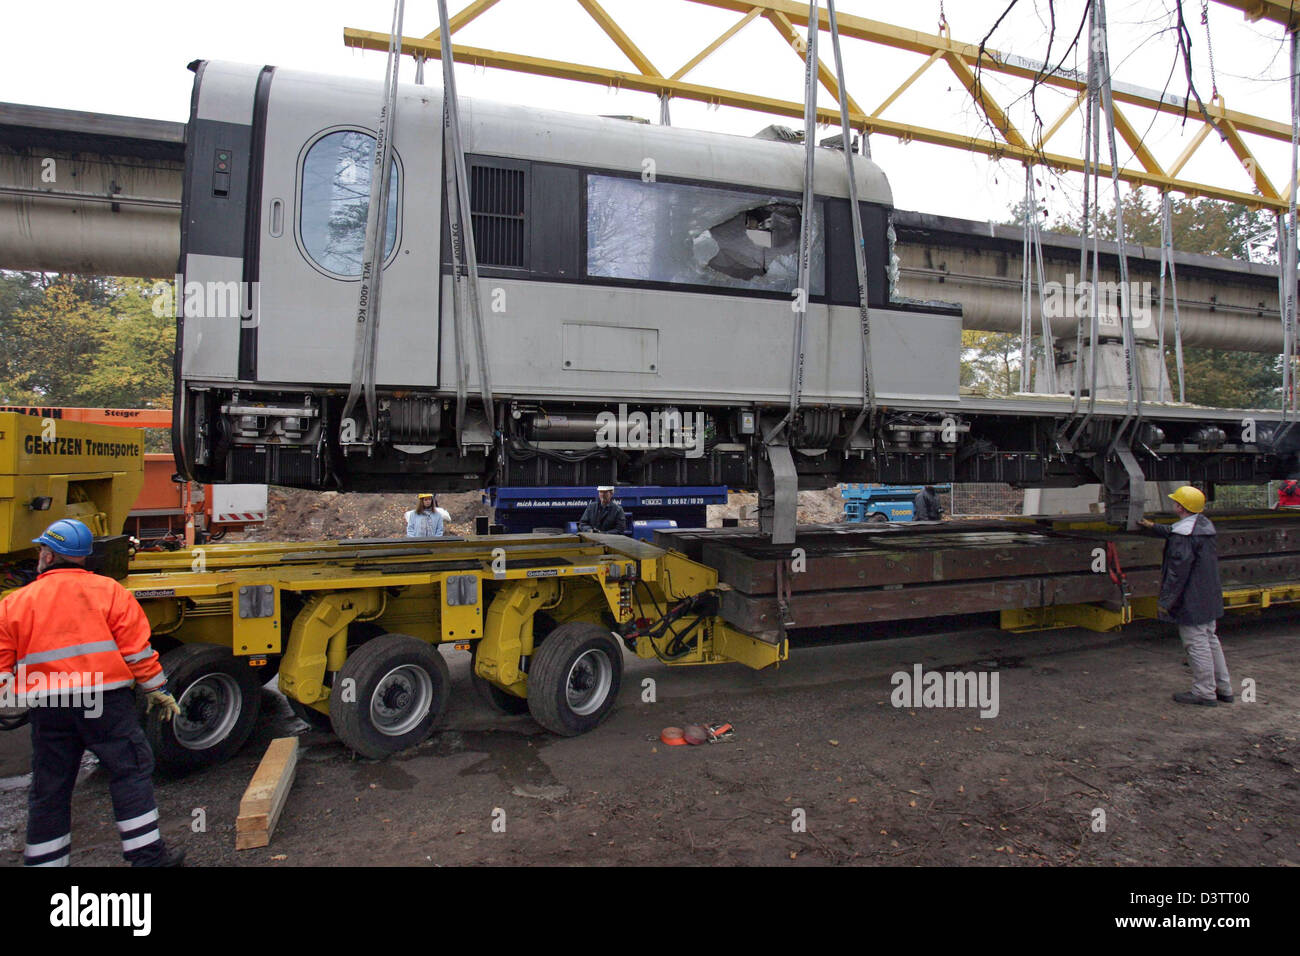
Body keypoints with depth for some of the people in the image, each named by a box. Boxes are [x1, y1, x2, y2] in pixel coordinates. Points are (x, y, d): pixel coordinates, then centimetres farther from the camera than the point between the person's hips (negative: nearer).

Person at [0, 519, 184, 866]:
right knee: (130, 772, 4)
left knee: (48, 789, 14)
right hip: (105, 700, -3)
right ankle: (147, 854, 5)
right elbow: (136, 648, -3)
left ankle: (45, 859, 24)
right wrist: (157, 689, 6)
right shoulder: (109, 591, -2)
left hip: (47, 707, 3)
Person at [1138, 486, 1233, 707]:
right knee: (1209, 639, 19)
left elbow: (1178, 571, -23)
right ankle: (1223, 688, 27)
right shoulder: (1204, 525, 8)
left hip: (1191, 601, -10)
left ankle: (1204, 692, 8)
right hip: (1209, 597, 10)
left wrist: (1166, 600, -17)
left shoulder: (1183, 534, -22)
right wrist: (1153, 526, 44)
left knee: (1196, 643, -1)